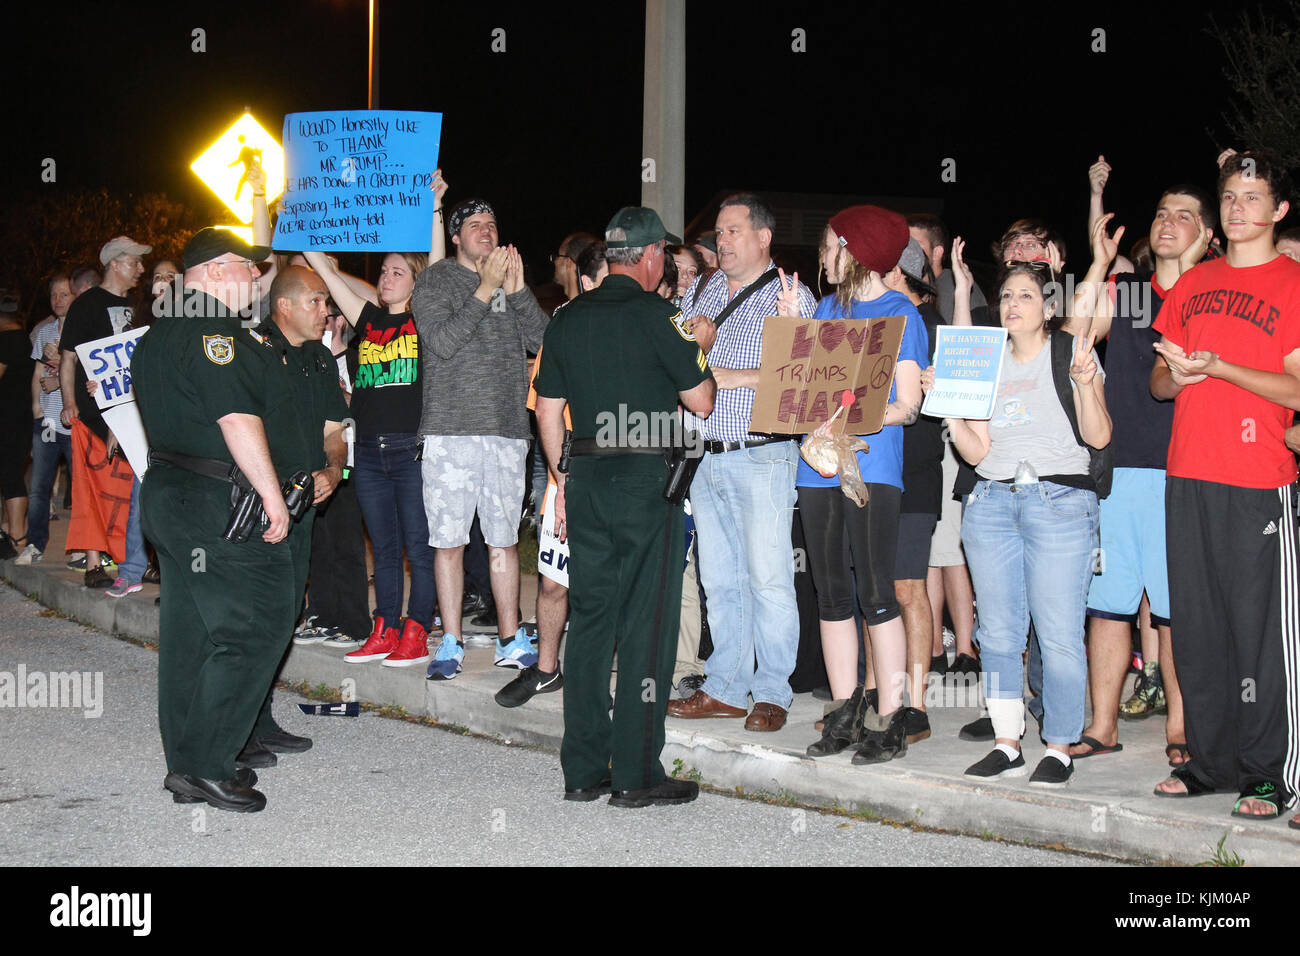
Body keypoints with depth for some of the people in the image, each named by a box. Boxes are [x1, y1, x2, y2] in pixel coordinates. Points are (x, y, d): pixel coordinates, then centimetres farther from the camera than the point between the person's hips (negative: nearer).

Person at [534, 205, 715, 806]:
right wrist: (697, 352, 13)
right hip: (647, 479, -6)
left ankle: (583, 770, 15)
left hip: (587, 479, 6)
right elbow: (701, 403, -6)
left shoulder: (567, 320, 9)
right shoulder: (654, 316, -9)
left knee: (590, 621, 11)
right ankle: (636, 775, 2)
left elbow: (547, 409, 12)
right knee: (647, 625, 0)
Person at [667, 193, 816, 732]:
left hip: (761, 458, -6)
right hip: (706, 458, 6)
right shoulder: (702, 289, 17)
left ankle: (772, 693, 5)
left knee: (768, 576, -4)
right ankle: (726, 687, 18)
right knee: (719, 577, 10)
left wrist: (734, 377, -16)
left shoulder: (790, 295, -3)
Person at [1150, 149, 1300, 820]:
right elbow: (1158, 383, 18)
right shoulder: (1192, 284, 17)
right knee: (1196, 625, 8)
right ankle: (1213, 760, 18)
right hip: (1187, 476, 5)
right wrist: (1179, 374, -4)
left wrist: (1219, 366, -17)